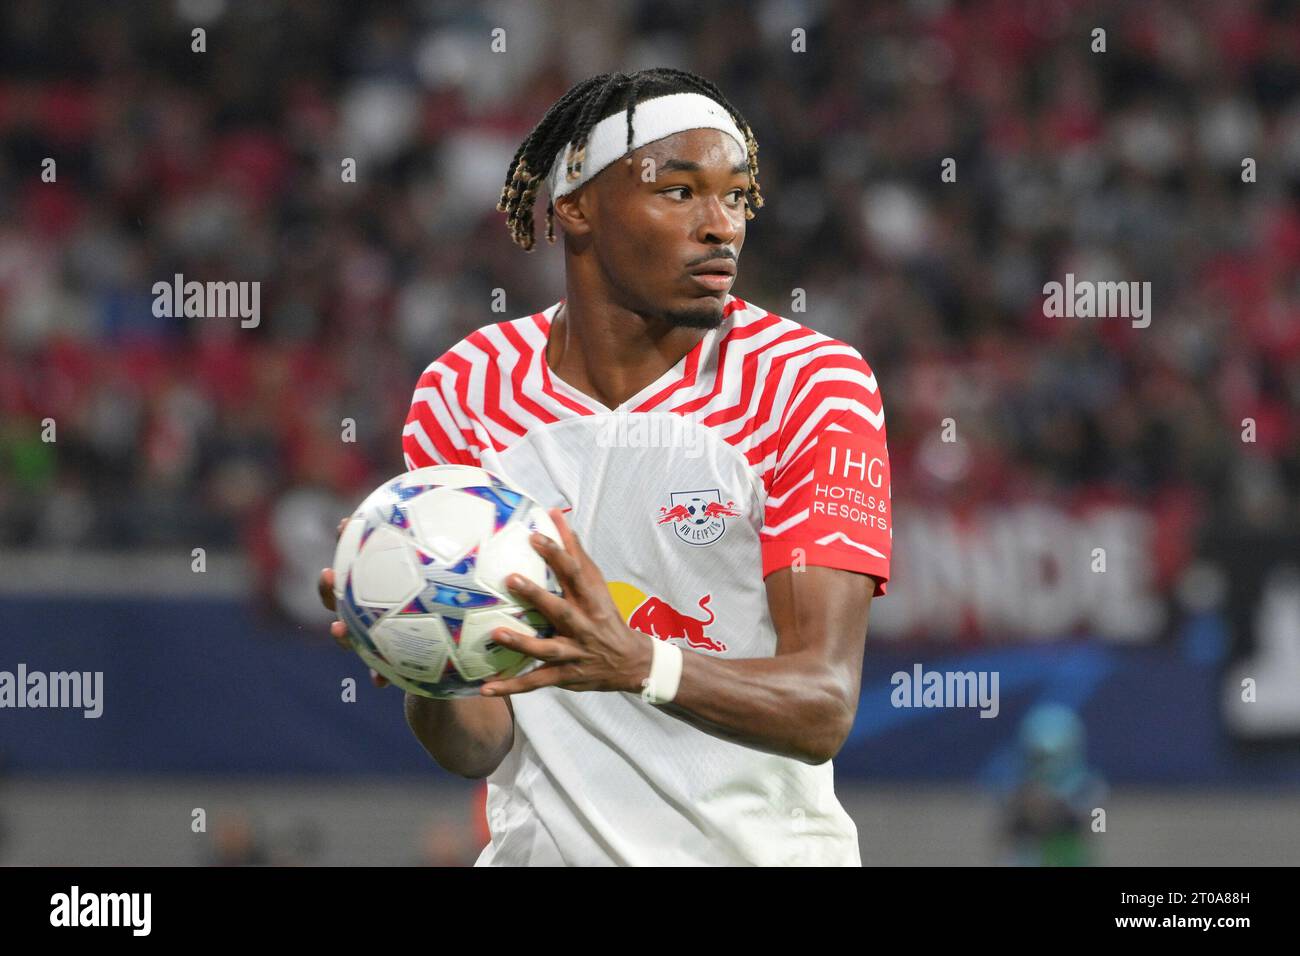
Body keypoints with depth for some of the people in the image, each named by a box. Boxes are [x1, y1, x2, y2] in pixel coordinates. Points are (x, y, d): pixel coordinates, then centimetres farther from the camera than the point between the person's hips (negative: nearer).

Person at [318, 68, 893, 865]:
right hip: (547, 849, 2)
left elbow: (824, 709, -19)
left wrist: (637, 664, -36)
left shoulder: (814, 385, -9)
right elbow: (480, 746, -5)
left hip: (757, 847, -2)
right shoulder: (462, 396, -2)